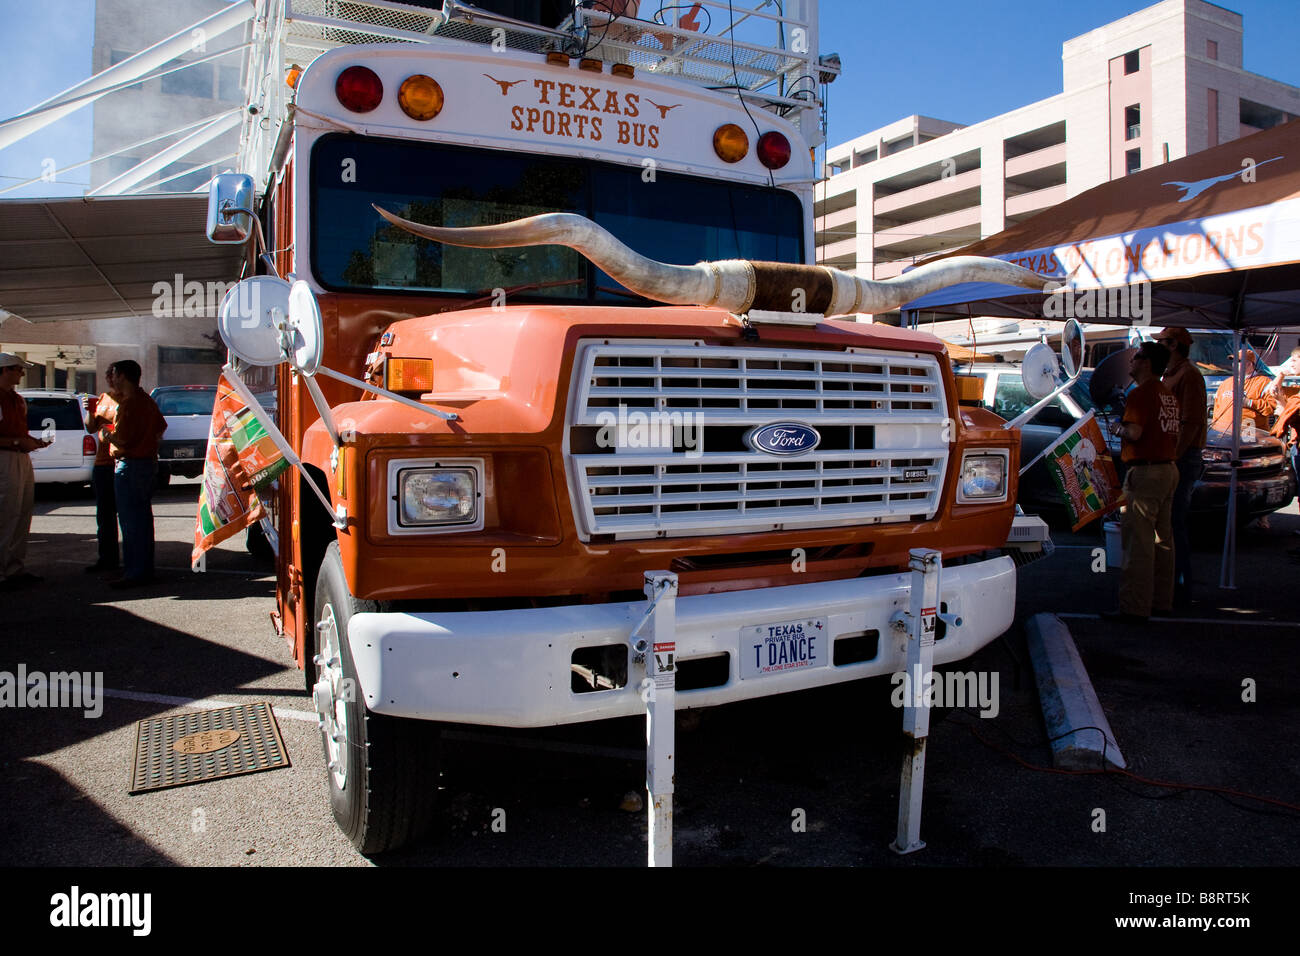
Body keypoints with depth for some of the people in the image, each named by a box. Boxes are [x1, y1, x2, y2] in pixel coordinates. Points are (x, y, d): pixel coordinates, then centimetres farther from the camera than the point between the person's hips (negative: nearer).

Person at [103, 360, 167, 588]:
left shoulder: (129, 403, -16)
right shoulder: (146, 400, 13)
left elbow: (121, 439, -19)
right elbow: (161, 427, 25)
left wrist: (107, 434, -1)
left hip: (130, 465, -10)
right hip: (149, 461, 10)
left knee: (131, 521, -6)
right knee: (143, 518, 14)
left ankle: (135, 572, -4)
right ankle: (145, 569, 19)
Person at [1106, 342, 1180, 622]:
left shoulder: (1140, 394, -13)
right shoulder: (1169, 396, 16)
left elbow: (1134, 433, -23)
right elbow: (1174, 435, 21)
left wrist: (1118, 427, -4)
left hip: (1145, 472, -10)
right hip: (1168, 469, 10)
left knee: (1138, 540, -8)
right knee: (1162, 538, 14)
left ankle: (1135, 606, -7)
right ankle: (1162, 600, 22)